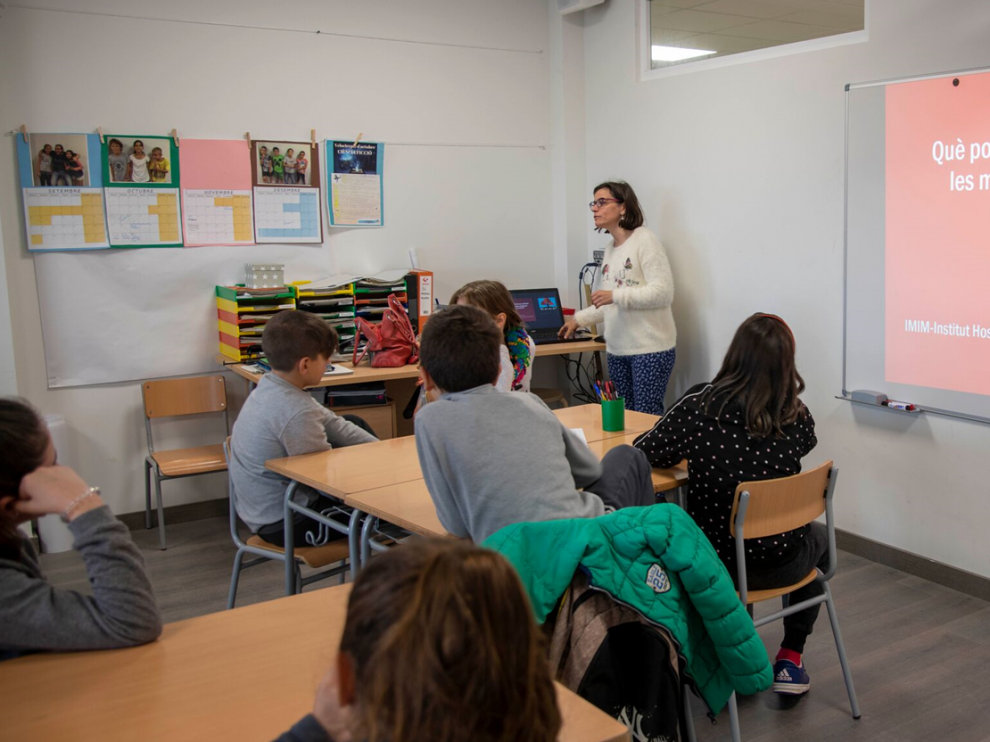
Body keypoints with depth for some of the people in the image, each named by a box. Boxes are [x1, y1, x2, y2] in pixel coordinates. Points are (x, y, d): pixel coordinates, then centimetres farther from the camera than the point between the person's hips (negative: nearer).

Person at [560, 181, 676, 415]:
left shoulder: (645, 240, -8)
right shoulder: (609, 248, 14)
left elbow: (663, 292, -17)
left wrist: (615, 295, -21)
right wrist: (578, 319, 19)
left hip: (650, 349, -7)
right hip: (617, 350, 7)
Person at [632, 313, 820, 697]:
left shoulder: (698, 405, -18)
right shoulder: (797, 417, -14)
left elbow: (643, 452, -5)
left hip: (712, 563, 1)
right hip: (778, 563, 0)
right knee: (820, 538, 35)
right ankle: (789, 660, 31)